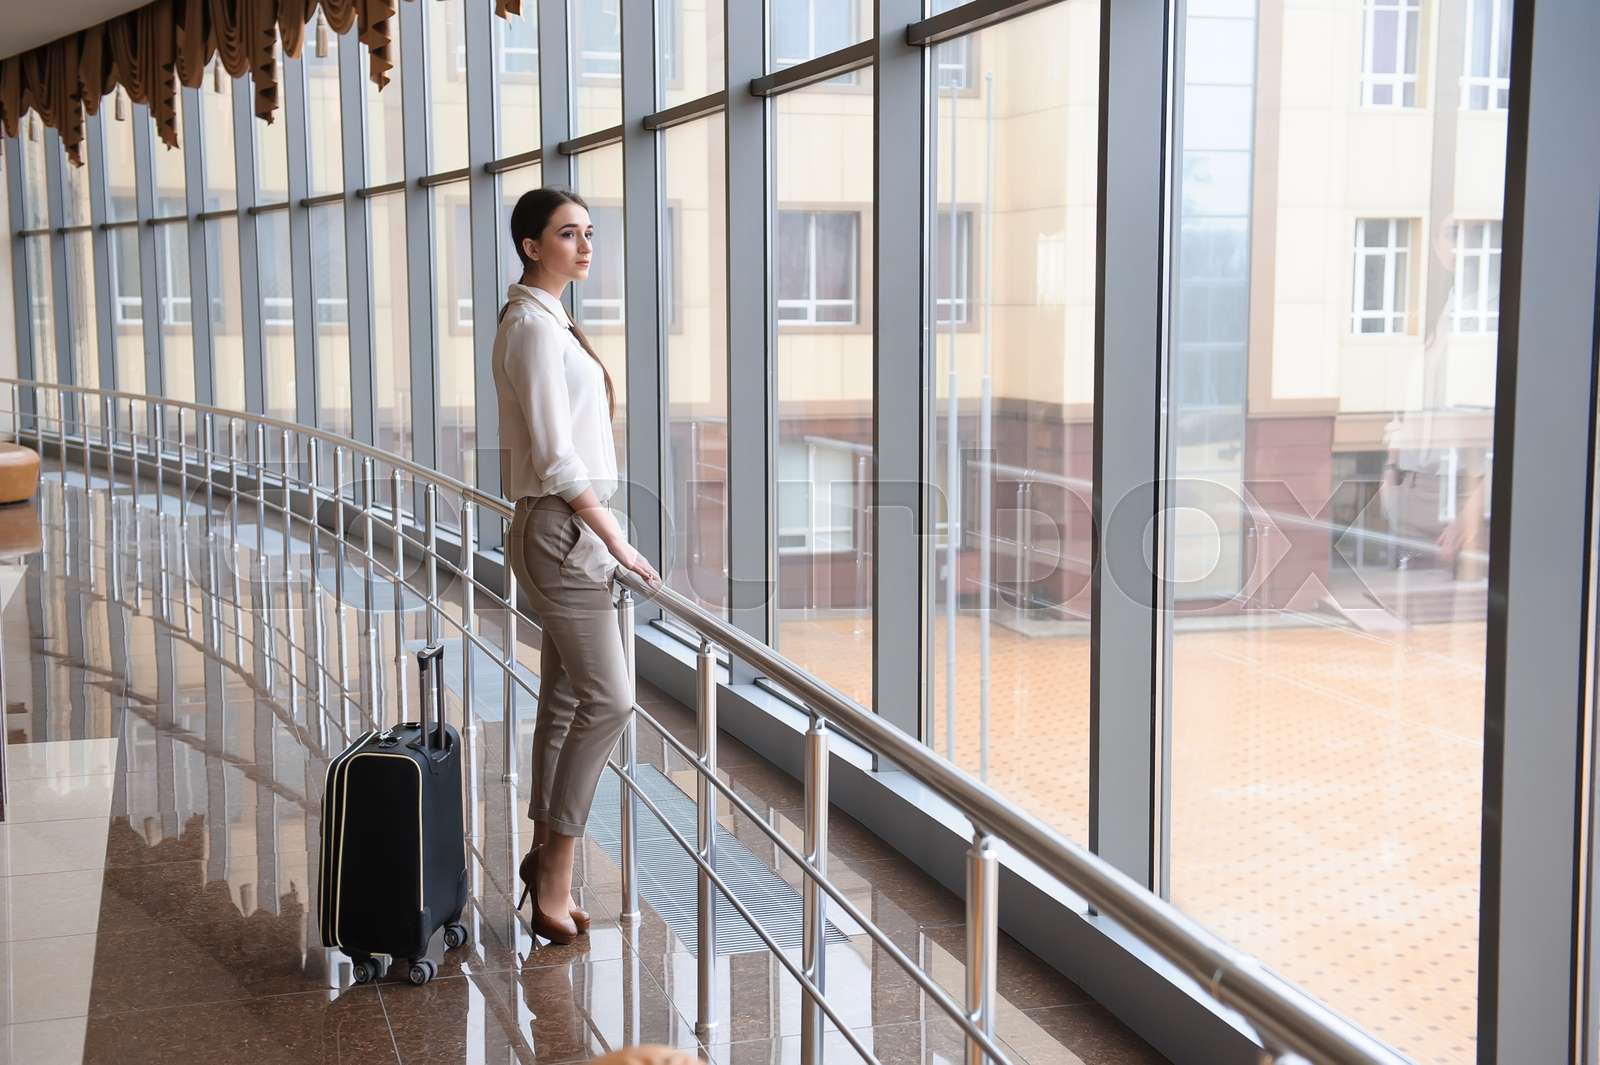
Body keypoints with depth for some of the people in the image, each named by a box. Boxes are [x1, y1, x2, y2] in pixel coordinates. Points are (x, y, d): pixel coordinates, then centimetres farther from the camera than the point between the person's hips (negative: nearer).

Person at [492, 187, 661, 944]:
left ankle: (546, 855, 20)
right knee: (607, 698, -9)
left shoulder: (547, 321, 16)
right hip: (560, 532, -10)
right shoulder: (534, 327, -15)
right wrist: (616, 541, -15)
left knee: (567, 698, 12)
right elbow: (557, 457, -19)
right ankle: (555, 877, -2)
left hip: (571, 531, 10)